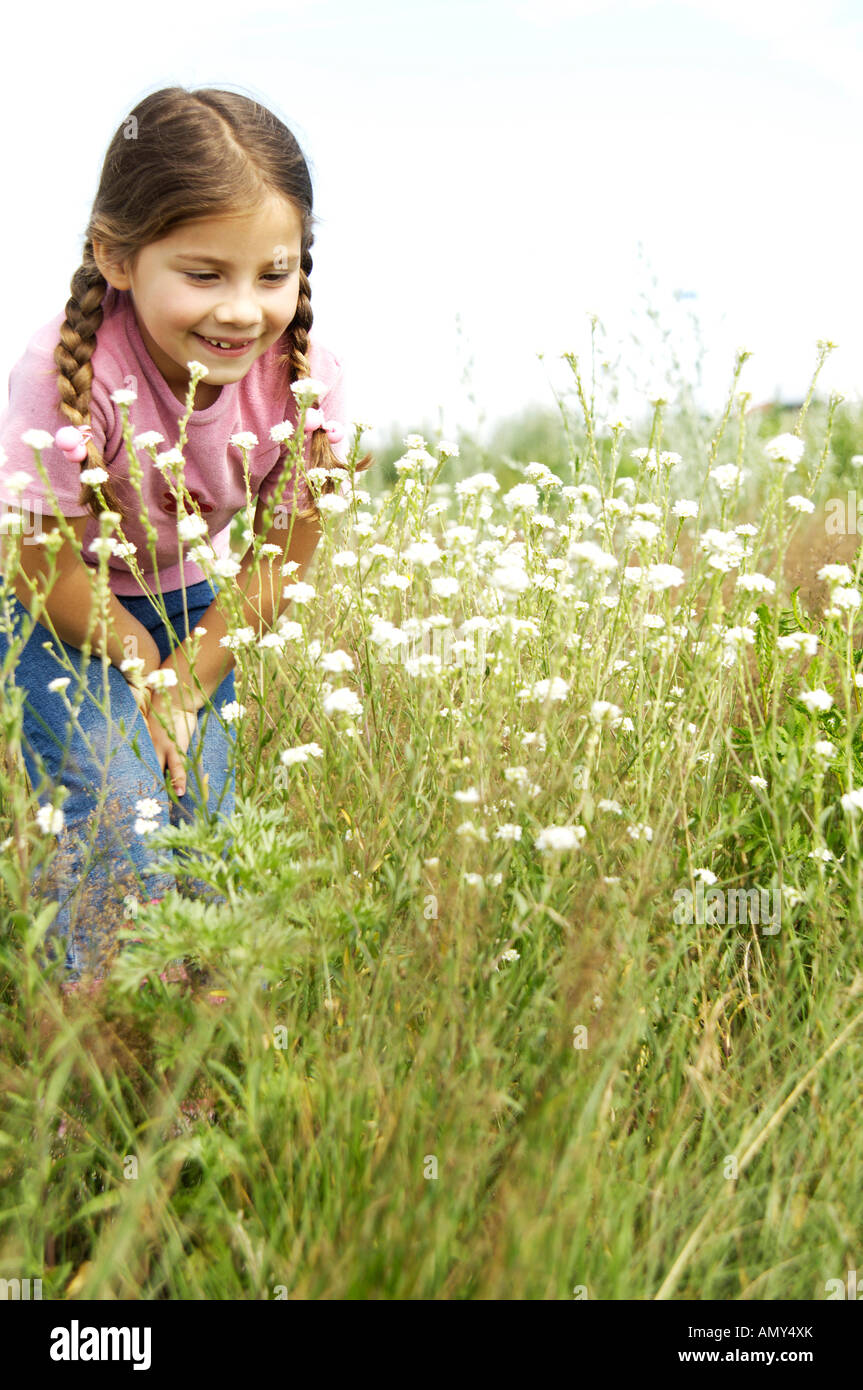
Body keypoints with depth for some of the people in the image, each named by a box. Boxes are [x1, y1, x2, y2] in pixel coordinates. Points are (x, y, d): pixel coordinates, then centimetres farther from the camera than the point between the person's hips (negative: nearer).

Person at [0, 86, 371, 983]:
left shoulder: (305, 380, -24)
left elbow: (280, 561, -11)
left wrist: (185, 687, -12)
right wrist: (143, 674, -15)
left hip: (188, 596, 3)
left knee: (205, 804, -3)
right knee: (114, 799, -18)